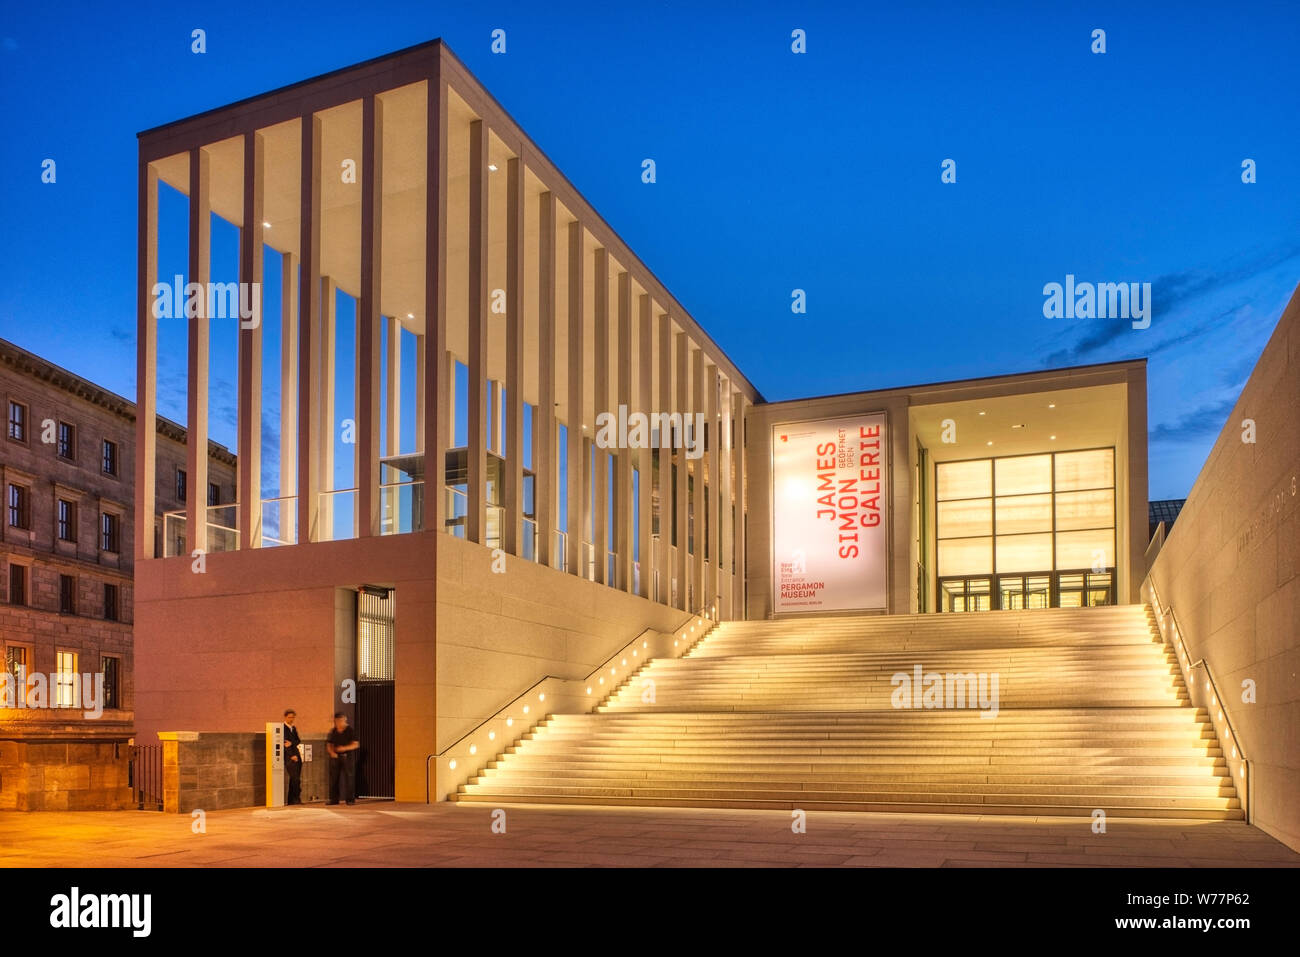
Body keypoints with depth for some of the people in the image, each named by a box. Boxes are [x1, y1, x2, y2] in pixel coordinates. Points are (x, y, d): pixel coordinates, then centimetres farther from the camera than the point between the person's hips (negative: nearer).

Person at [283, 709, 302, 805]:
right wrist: (292, 755, -13)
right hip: (289, 757, -7)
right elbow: (285, 742, -10)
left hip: (297, 756, 7)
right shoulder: (283, 728, -5)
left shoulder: (293, 728, 20)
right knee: (294, 778, -12)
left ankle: (292, 800, 7)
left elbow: (298, 741, 12)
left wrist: (291, 743, -10)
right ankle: (295, 799, -7)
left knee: (296, 779, 4)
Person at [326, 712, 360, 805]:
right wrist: (331, 752, -5)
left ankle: (350, 799, -1)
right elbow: (329, 744, 14)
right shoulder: (332, 731, 8)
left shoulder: (350, 731, -5)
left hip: (347, 756, -4)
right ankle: (334, 799, 13)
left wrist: (345, 748, -20)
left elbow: (356, 745, -8)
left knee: (349, 777, -5)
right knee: (334, 777, 5)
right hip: (335, 756, 4)